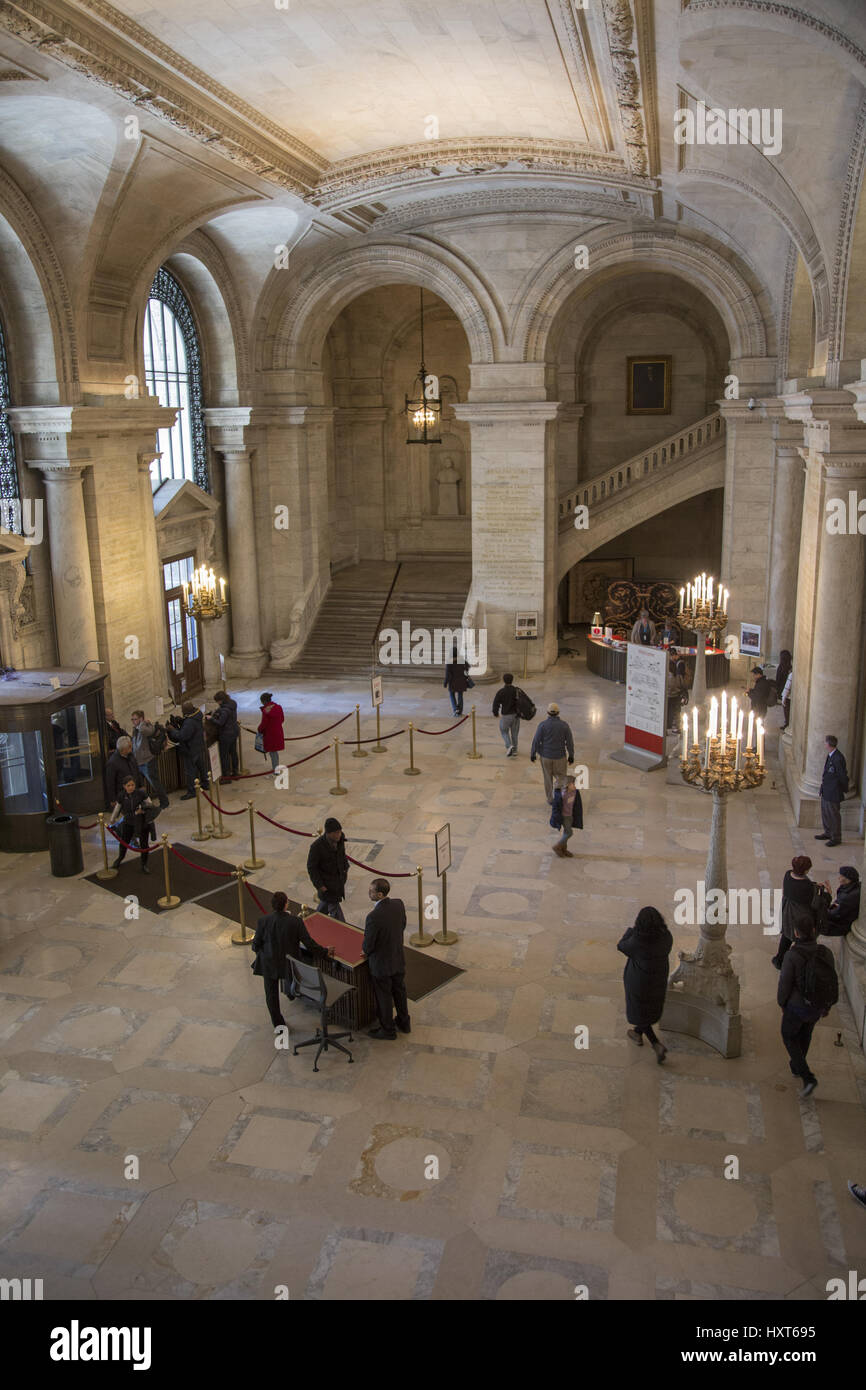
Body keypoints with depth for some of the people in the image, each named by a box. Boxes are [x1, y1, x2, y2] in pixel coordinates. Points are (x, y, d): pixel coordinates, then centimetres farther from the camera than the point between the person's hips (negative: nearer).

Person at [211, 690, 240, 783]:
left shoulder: (225, 709, -27)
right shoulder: (232, 704, 2)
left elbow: (220, 722, -28)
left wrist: (211, 718, -15)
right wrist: (217, 711, 3)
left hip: (226, 734, -10)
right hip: (234, 731, 10)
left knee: (224, 755, 1)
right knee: (233, 752, 20)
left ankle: (226, 776, 8)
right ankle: (235, 773, 32)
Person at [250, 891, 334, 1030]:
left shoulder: (262, 922, -21)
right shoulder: (295, 921, -22)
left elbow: (256, 945, -10)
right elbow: (308, 943, -15)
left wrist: (253, 943, 15)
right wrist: (324, 952, 1)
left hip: (269, 964, 0)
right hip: (290, 963, 0)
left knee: (271, 994, 16)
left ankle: (278, 1024, 18)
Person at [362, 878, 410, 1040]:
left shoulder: (374, 917, -35)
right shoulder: (398, 904, -14)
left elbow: (368, 944, -23)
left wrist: (366, 951, 1)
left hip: (381, 964, -6)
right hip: (399, 959, 7)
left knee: (383, 998, 15)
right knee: (399, 991, 26)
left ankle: (388, 1030, 33)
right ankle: (404, 1022, 43)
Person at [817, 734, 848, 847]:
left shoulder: (838, 758, -25)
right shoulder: (830, 755, 3)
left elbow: (843, 775, -17)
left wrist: (844, 789, -6)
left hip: (833, 792, -9)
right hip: (826, 791, 9)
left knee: (834, 814, 3)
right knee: (825, 812, 21)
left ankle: (836, 838, 16)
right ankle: (828, 833, 36)